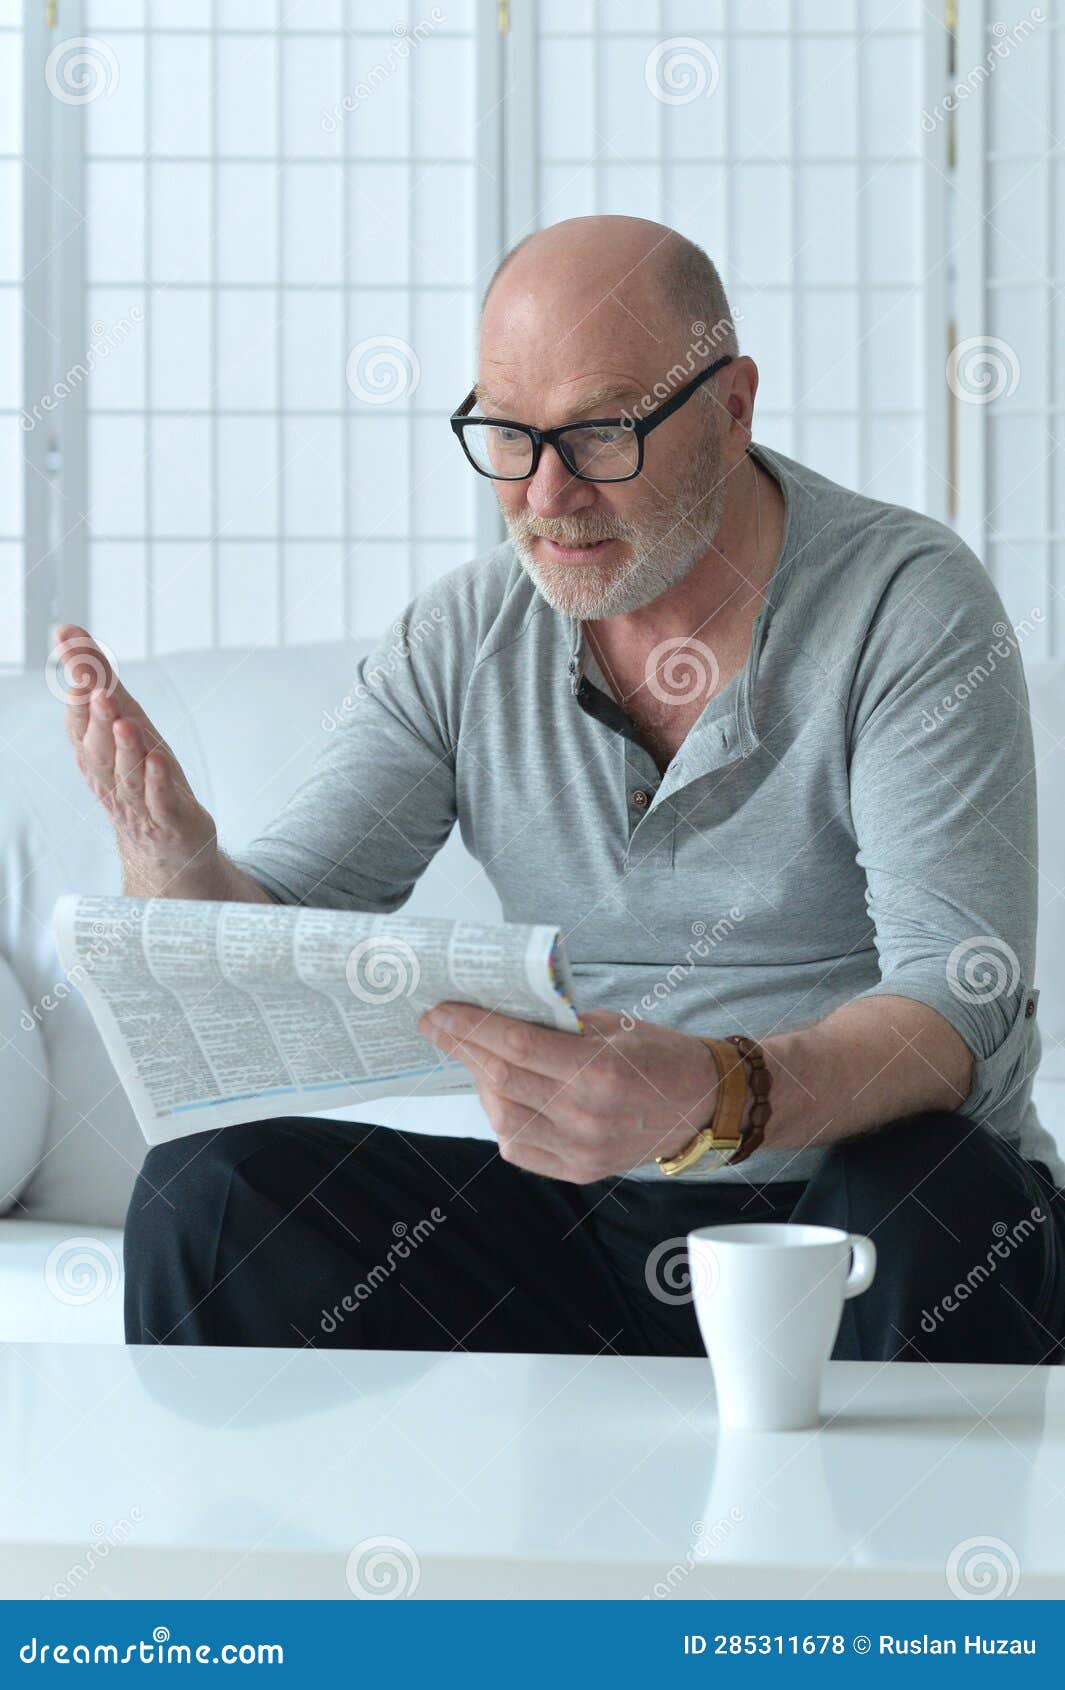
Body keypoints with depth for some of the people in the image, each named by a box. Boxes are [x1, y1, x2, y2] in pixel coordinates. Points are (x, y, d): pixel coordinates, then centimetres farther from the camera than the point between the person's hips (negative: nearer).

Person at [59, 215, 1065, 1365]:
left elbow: (957, 1009, -22)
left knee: (932, 1196, -37)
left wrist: (711, 1100, -42)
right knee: (206, 1193, -17)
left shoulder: (909, 602, -11)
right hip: (580, 1224, 3)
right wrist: (178, 869, -26)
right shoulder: (462, 635, 3)